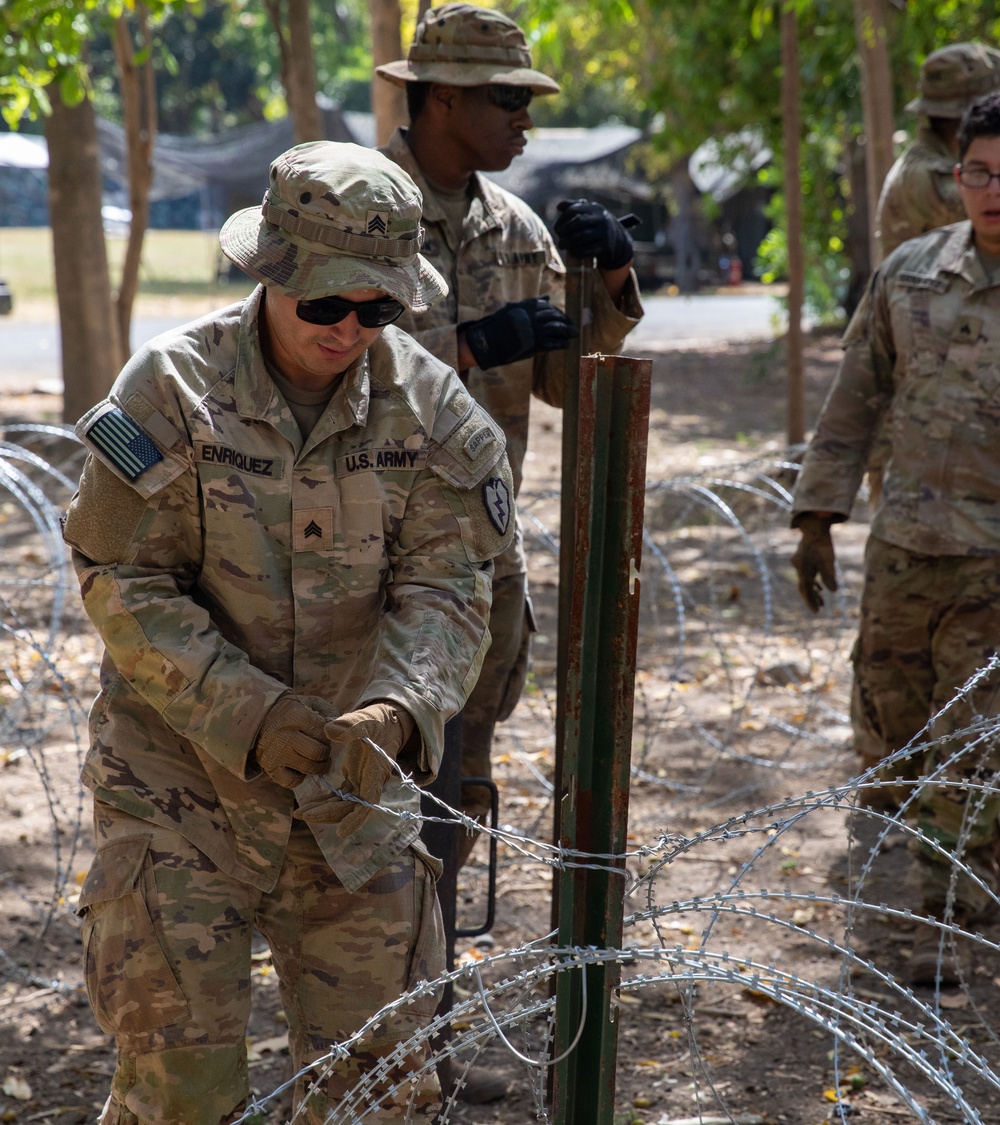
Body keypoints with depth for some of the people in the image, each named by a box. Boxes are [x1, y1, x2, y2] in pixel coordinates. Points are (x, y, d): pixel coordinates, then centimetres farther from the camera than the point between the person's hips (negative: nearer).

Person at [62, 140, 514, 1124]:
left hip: (352, 784, 3)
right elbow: (121, 582, -13)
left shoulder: (428, 407, -4)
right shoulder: (172, 387, -13)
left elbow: (443, 588, -8)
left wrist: (398, 708, -29)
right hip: (181, 769, -3)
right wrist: (250, 715, -24)